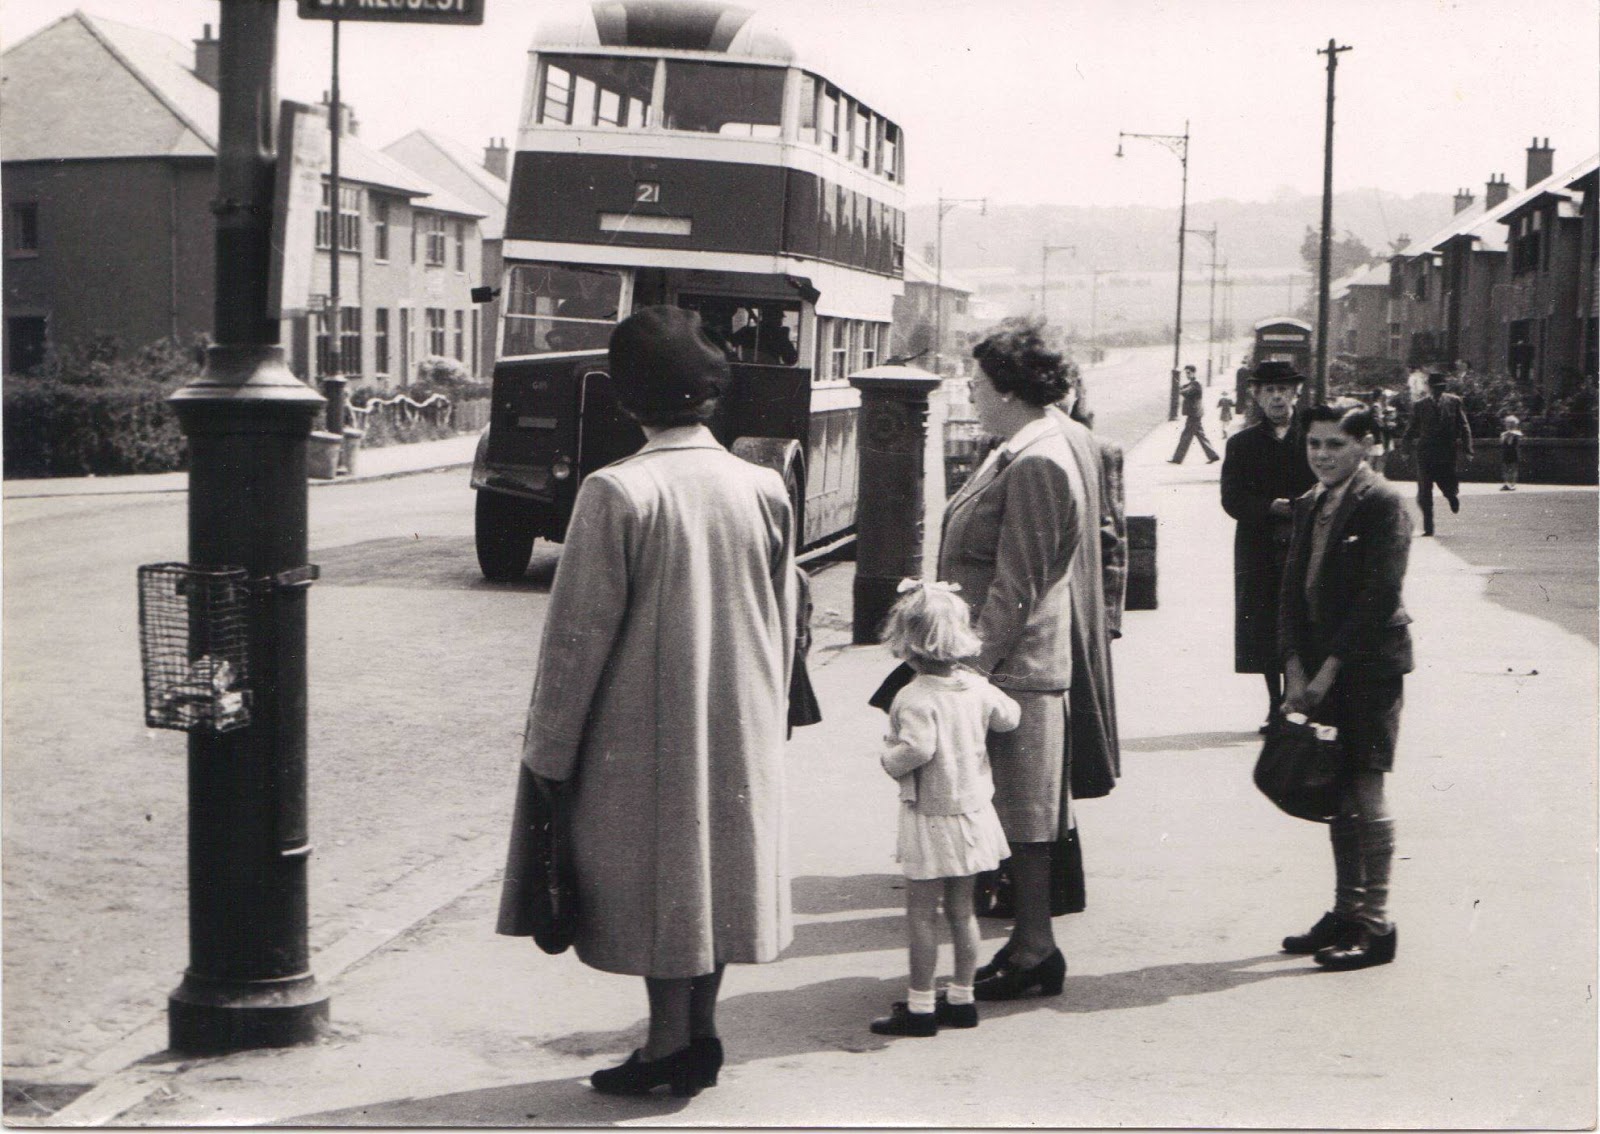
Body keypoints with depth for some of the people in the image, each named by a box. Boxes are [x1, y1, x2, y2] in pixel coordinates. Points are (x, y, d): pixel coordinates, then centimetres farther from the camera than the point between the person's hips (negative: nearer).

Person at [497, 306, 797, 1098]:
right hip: (740, 736, 5)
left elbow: (579, 633, -13)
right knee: (717, 868, 15)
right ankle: (700, 1036, 22)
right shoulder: (764, 489, -1)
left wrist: (548, 749, -4)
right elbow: (783, 624, 8)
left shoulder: (617, 494, -16)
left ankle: (669, 1044, 9)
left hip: (643, 736, -5)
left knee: (655, 883, 6)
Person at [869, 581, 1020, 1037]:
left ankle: (920, 1007, 5)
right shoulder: (977, 688, 1)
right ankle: (961, 999, 22)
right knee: (962, 909, 15)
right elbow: (1010, 716, 15)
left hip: (930, 819, -7)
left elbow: (917, 748, -31)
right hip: (973, 809, 7)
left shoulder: (915, 699, -20)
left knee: (921, 913, 1)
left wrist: (889, 758, -12)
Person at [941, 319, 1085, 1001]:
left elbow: (1015, 588, -20)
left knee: (1020, 816, -2)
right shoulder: (1011, 457, 15)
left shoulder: (1038, 466, -17)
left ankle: (1034, 950, 6)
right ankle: (1030, 943, 20)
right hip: (996, 664, 10)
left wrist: (974, 666, -20)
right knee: (1010, 813, 13)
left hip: (1014, 667, -10)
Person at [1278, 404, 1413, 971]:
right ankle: (1347, 913, 21)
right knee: (1337, 796, 12)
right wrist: (1296, 668, 0)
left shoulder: (1382, 503, -9)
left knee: (1365, 794, -5)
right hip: (1320, 670, 7)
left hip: (1368, 665, -7)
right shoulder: (1310, 506, 13)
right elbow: (1293, 590, 11)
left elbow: (1379, 595, -15)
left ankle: (1376, 925, 1)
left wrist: (1330, 669, -15)